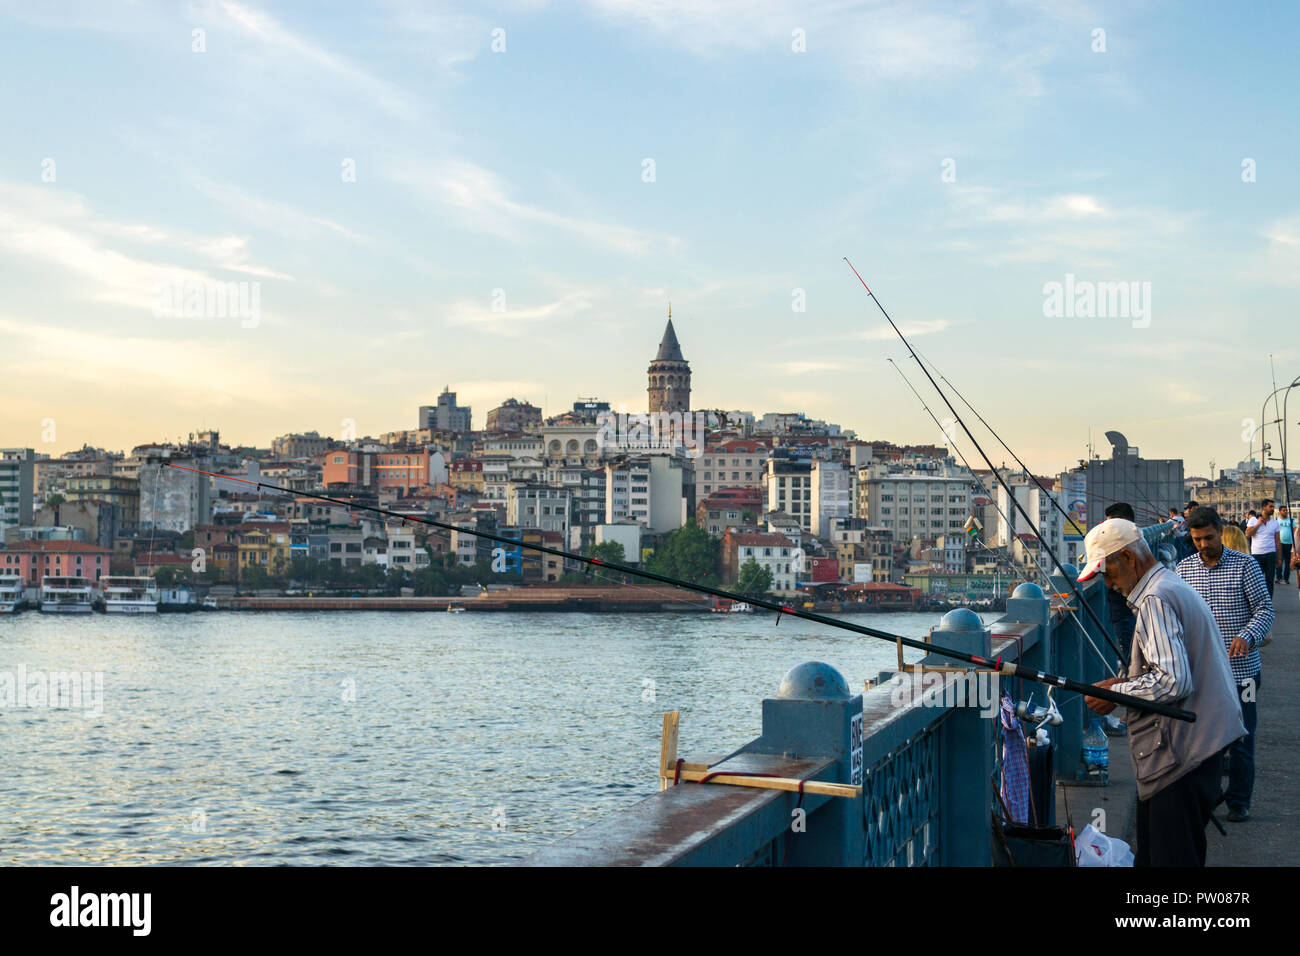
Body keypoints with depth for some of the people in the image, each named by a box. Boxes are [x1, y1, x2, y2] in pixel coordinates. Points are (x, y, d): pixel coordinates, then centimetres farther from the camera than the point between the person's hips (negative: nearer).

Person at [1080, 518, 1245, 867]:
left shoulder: (1156, 600, -15)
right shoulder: (1175, 587, 19)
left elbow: (1173, 681, -24)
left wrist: (1117, 693, -11)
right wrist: (1127, 682, 15)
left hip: (1180, 756, -11)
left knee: (1173, 856, -8)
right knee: (1150, 853, 14)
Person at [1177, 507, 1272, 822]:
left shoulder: (1245, 565, -3)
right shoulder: (1184, 568, 6)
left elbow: (1265, 609, -4)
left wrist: (1247, 635, -22)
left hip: (1241, 668, -2)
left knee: (1241, 738, 4)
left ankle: (1239, 802, 16)